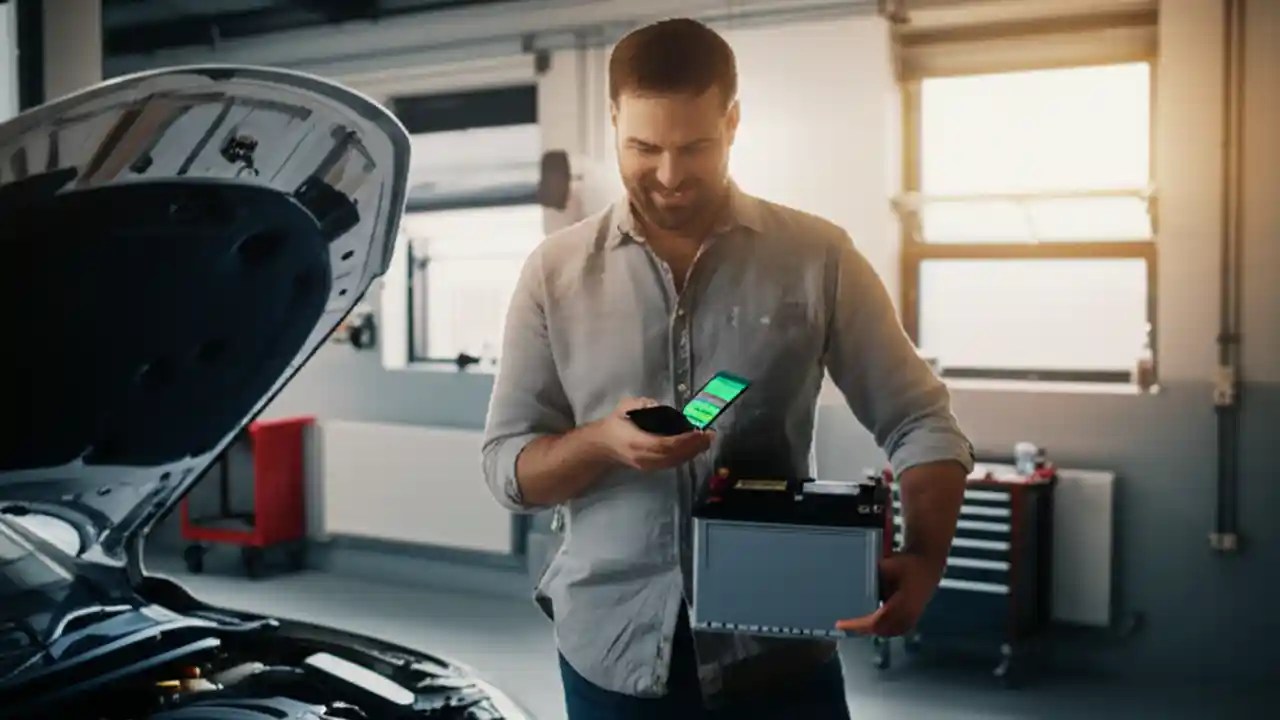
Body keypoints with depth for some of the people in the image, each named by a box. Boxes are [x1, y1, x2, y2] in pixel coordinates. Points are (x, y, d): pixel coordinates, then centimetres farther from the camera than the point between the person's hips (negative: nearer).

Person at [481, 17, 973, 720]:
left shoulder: (817, 257, -2)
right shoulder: (556, 270, 0)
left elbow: (922, 424, 0)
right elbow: (505, 465, 1)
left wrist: (925, 557, -18)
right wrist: (603, 441, -19)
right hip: (613, 653, 1)